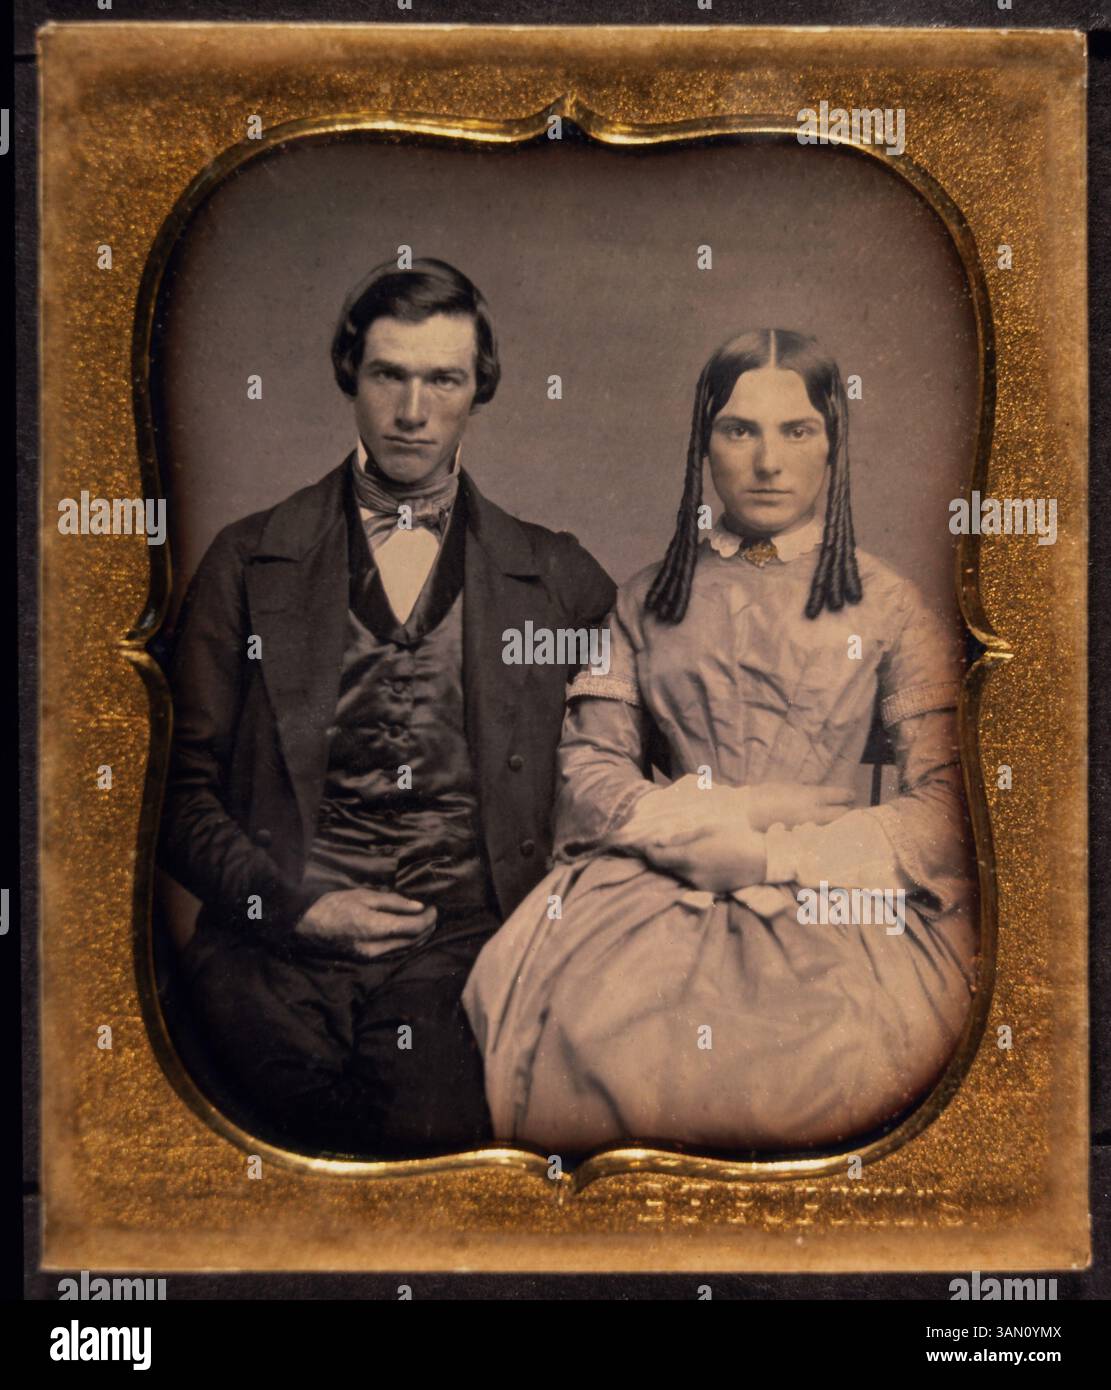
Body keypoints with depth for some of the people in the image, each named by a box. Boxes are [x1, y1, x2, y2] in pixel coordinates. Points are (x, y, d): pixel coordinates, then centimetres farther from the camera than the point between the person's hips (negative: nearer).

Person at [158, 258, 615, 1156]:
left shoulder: (557, 575, 14)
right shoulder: (248, 562, 12)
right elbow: (185, 789, 10)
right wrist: (297, 906, -4)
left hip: (469, 944, 0)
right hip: (279, 947, 0)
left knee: (437, 1128, -23)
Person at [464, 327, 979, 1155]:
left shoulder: (887, 605, 14)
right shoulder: (649, 601, 20)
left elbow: (948, 809, 3)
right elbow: (591, 764, 9)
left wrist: (777, 854, -10)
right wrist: (691, 829, -12)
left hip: (832, 892, -1)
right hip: (658, 880, 1)